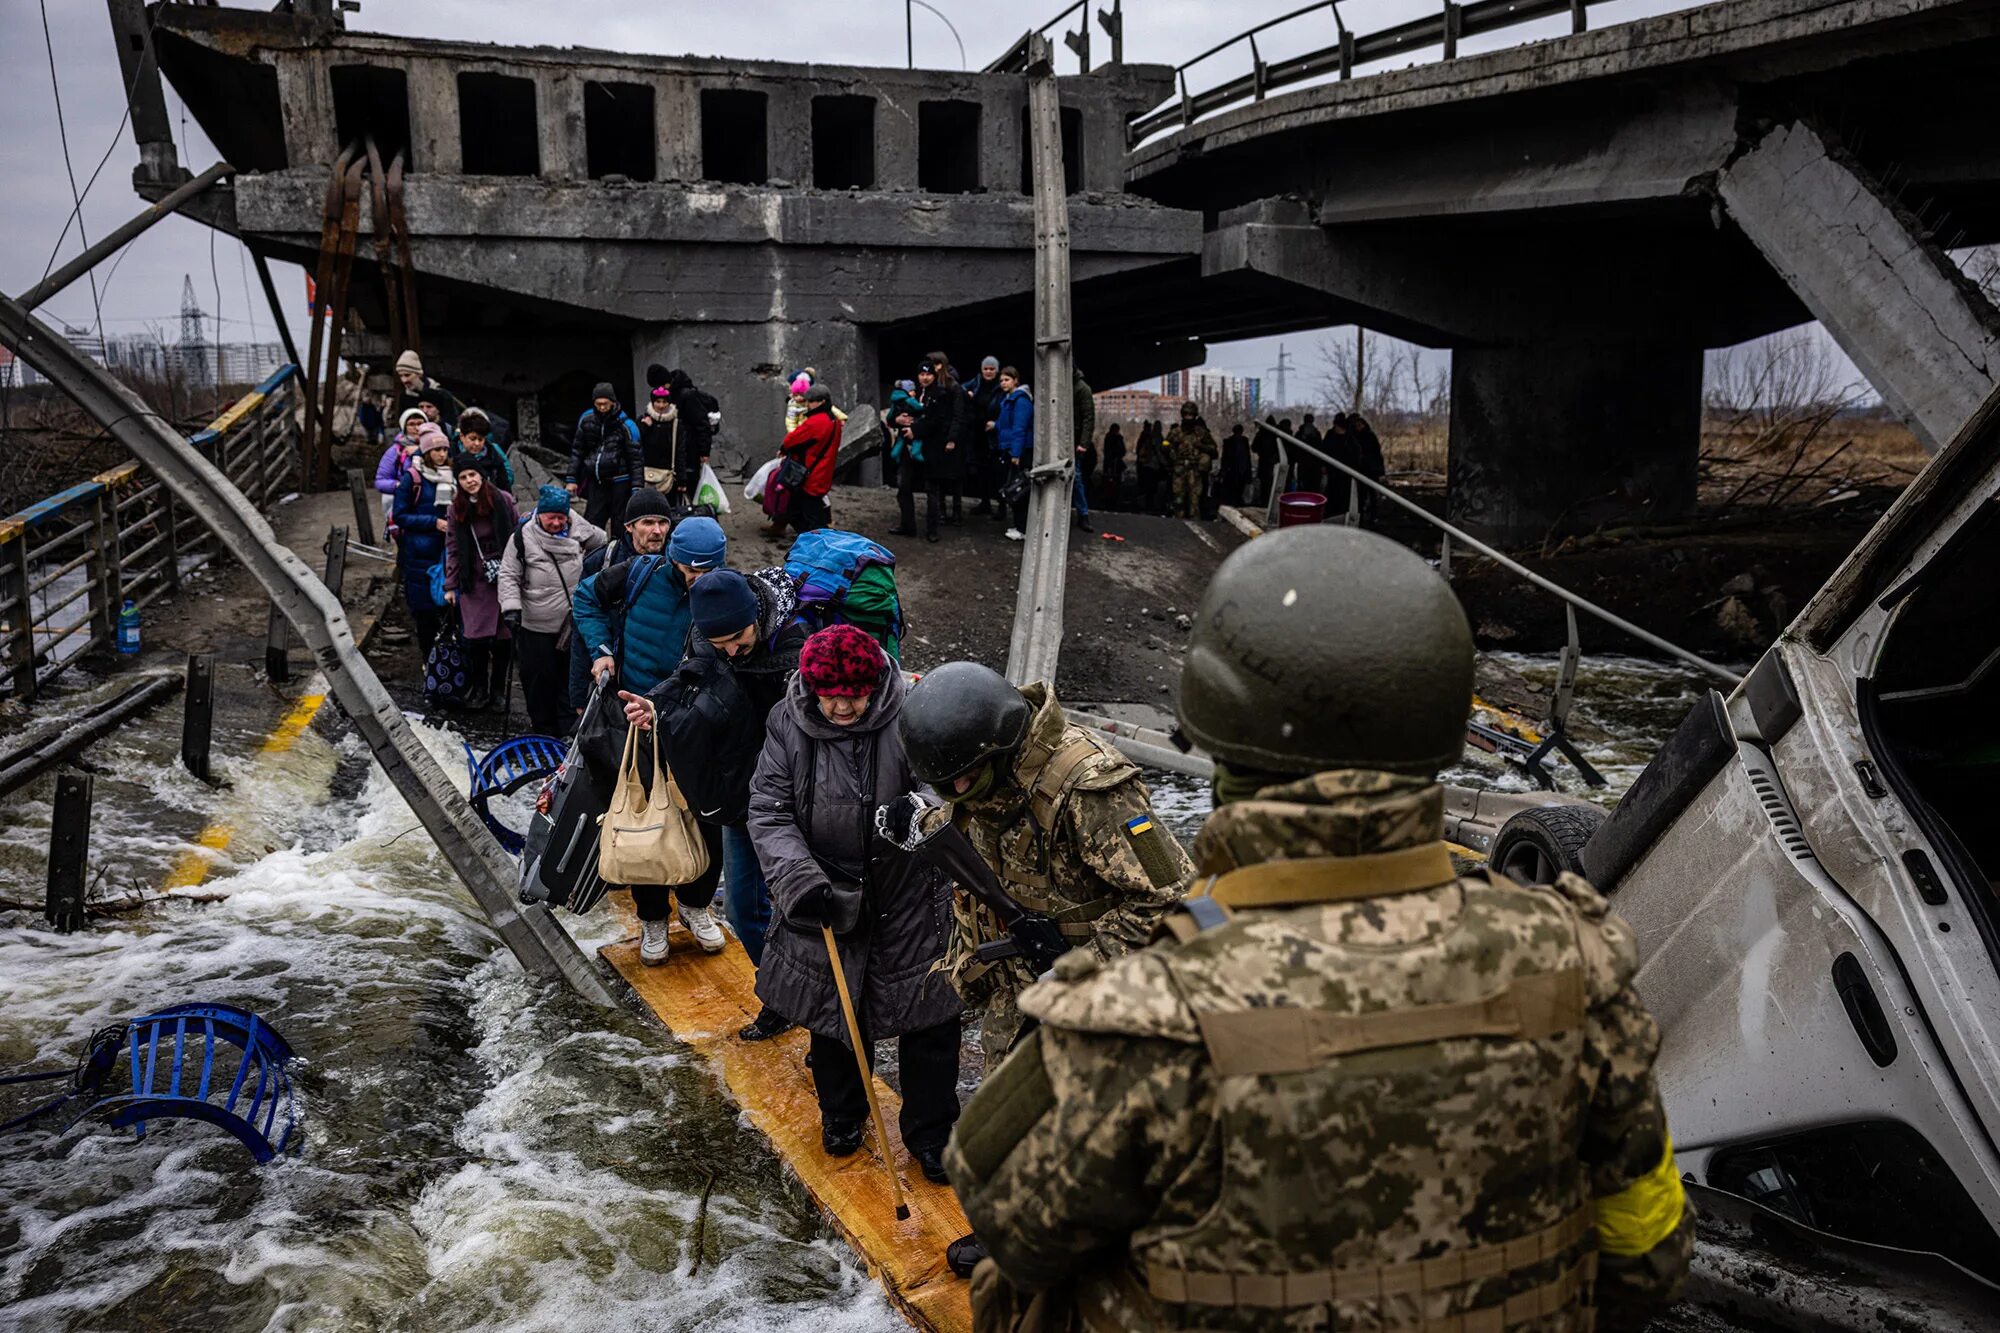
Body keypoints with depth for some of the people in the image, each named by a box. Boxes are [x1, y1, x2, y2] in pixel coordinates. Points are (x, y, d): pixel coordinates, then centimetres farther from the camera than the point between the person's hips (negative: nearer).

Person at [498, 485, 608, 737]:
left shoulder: (580, 532, -1)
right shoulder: (523, 537, -8)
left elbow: (605, 544, 19)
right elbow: (509, 576, -6)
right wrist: (511, 608, -17)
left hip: (572, 626, 3)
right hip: (536, 628, -3)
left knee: (569, 680, 11)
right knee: (540, 681, 5)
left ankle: (568, 732, 22)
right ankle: (544, 732, 20)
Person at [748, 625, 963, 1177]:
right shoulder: (788, 726, -9)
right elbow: (768, 812, -8)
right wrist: (800, 878, -22)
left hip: (909, 898, -2)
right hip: (826, 897, 2)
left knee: (929, 1018, 7)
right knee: (835, 1009, 19)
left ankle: (930, 1132, 28)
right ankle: (842, 1114, 44)